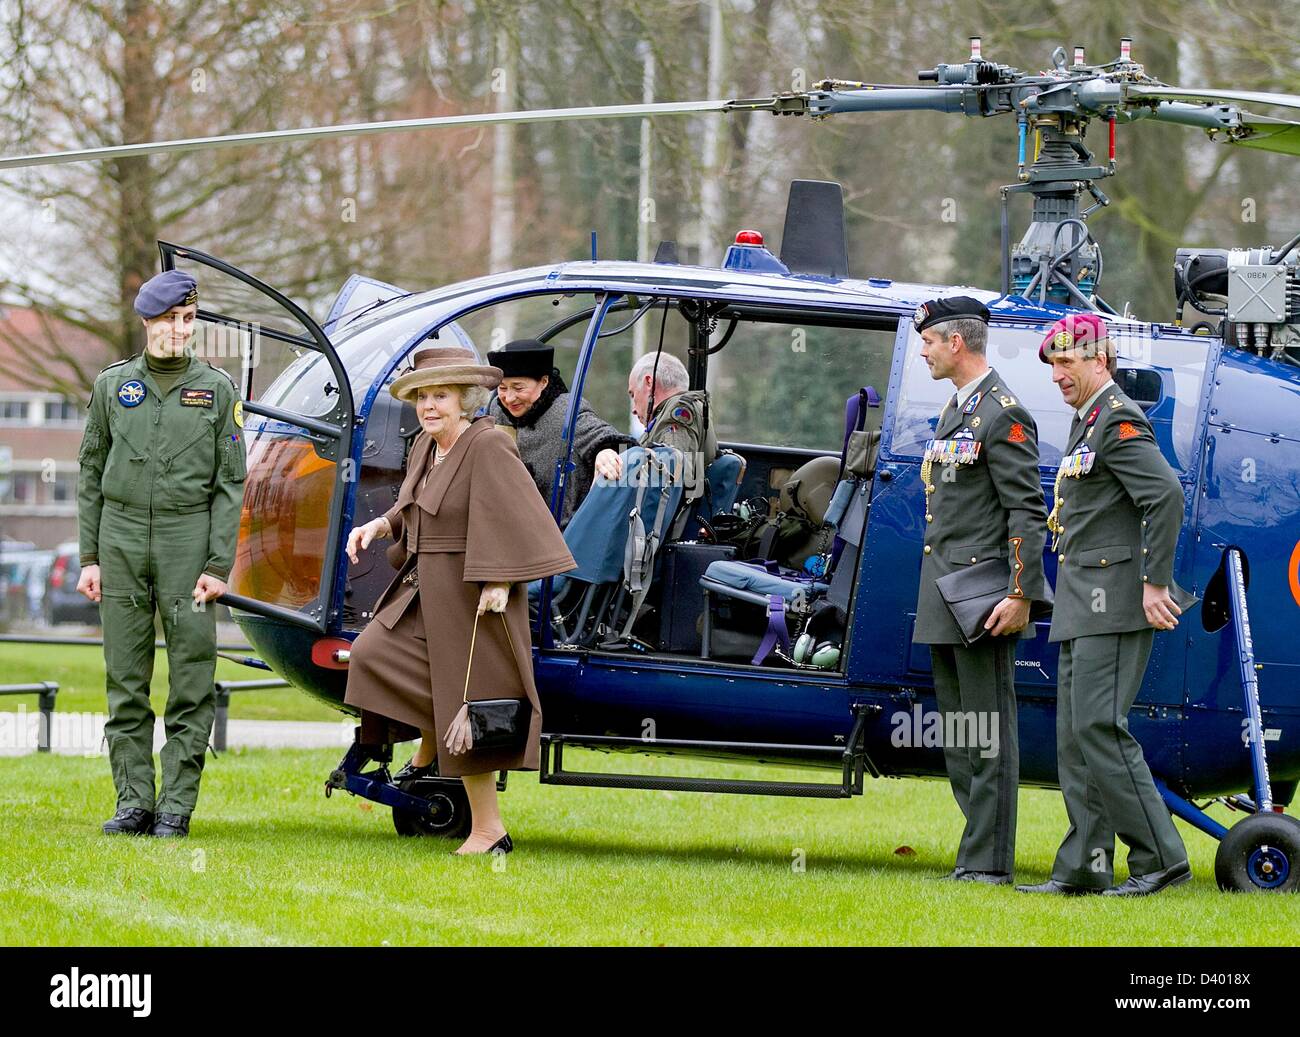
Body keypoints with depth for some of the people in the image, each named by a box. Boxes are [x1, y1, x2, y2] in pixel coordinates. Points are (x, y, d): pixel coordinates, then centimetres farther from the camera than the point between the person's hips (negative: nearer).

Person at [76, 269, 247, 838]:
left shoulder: (217, 389, 4)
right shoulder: (113, 384, 9)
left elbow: (231, 483, 2)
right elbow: (91, 472, 11)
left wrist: (218, 565, -6)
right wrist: (89, 556, 5)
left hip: (188, 539, -2)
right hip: (122, 539, 2)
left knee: (191, 679, -4)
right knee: (126, 680, 3)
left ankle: (177, 805, 0)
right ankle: (133, 801, 8)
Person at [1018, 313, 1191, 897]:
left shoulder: (1119, 420, -11)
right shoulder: (1085, 422, 20)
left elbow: (1166, 494, -22)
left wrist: (1155, 583, -22)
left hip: (1115, 600, -10)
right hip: (1082, 607, 10)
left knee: (1098, 726, -15)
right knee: (1074, 736, 7)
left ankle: (1160, 859, -12)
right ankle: (1084, 867, 8)